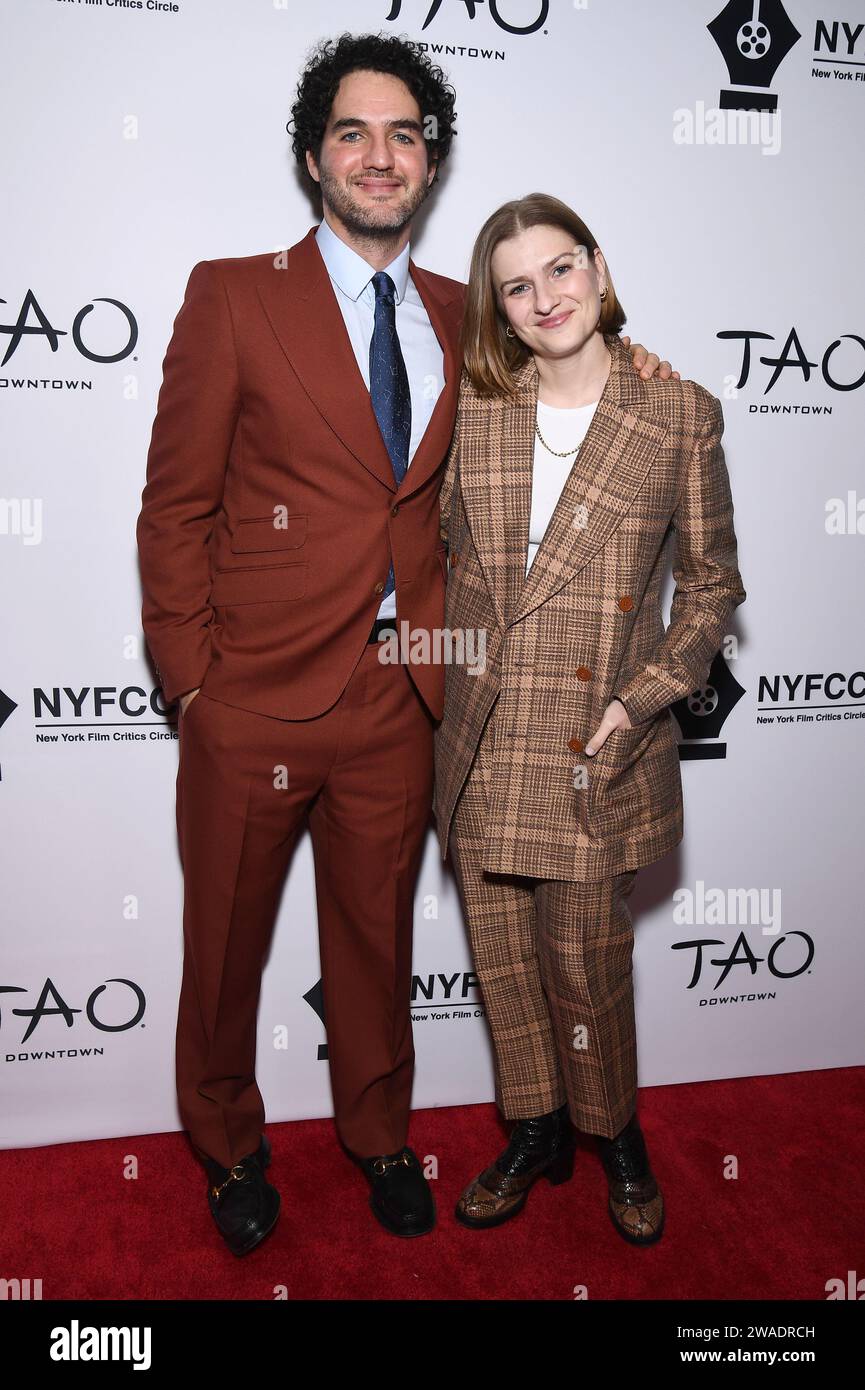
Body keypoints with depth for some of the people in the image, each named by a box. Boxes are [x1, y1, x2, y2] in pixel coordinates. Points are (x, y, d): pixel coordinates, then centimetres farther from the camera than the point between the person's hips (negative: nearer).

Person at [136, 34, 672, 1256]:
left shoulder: (461, 317, 9)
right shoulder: (231, 296, -4)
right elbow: (176, 506, -5)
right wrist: (191, 682, -8)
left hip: (400, 703, 3)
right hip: (255, 700, -3)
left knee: (378, 938, 19)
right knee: (225, 944, 15)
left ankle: (378, 1134, 44)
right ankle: (229, 1147, 42)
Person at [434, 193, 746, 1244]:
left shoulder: (677, 415, -4)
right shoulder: (475, 408, 4)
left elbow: (712, 580, 1)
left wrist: (644, 697, -9)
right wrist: (449, 677, 4)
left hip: (594, 746, -3)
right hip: (482, 741, 4)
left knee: (586, 960, 7)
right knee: (501, 950, 14)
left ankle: (615, 1136, 36)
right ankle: (536, 1133, 38)